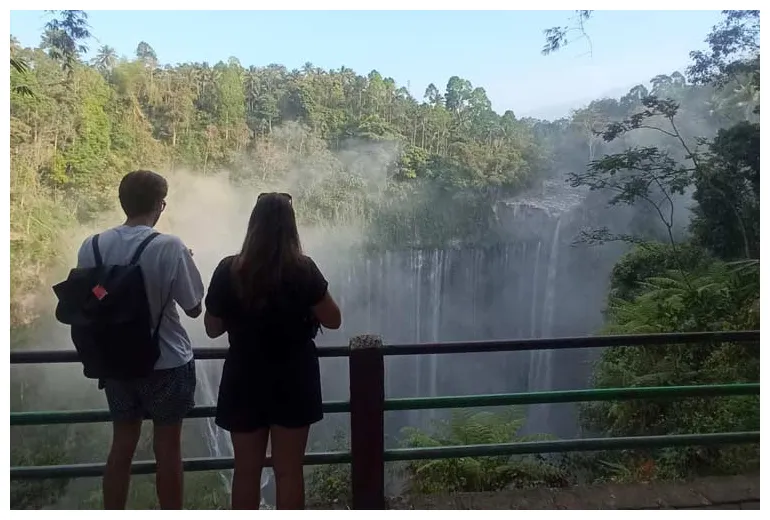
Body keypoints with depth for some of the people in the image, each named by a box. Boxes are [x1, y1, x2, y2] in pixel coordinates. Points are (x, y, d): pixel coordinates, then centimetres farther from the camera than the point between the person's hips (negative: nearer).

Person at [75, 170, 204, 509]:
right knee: (167, 449, 10)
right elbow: (194, 309, -10)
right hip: (167, 363, -4)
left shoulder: (91, 247, -4)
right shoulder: (170, 247, -18)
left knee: (122, 445, 18)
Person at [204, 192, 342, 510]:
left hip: (245, 382, 2)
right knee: (289, 471, 11)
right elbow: (333, 320, -6)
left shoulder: (229, 271, -8)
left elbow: (212, 328, 2)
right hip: (293, 382, -1)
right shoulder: (303, 270, -13)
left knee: (246, 471, 16)